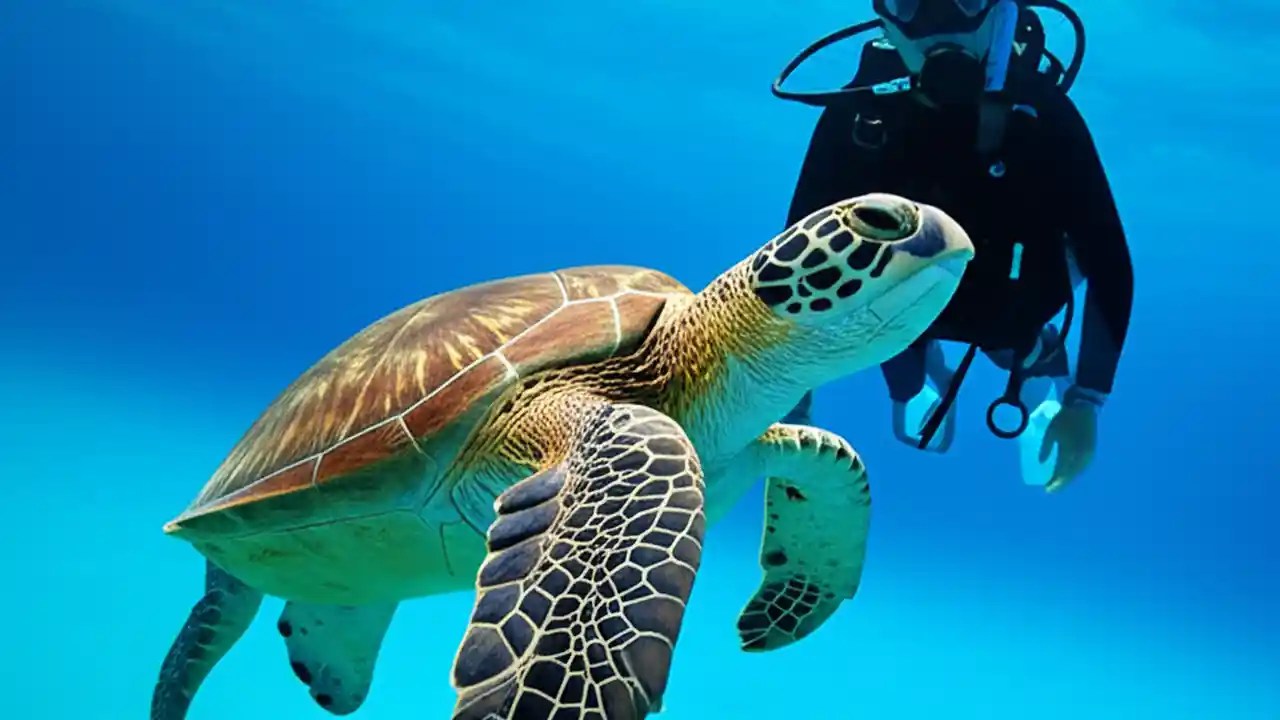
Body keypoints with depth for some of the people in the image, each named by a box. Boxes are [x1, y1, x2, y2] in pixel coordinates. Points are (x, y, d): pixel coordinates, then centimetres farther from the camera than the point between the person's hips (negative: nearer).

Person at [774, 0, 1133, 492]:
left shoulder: (1040, 111, -30)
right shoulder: (858, 111, -27)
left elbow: (1108, 263, -27)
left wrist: (1087, 402, -30)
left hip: (1008, 312, 0)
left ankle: (1038, 358, 21)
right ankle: (916, 369, 20)